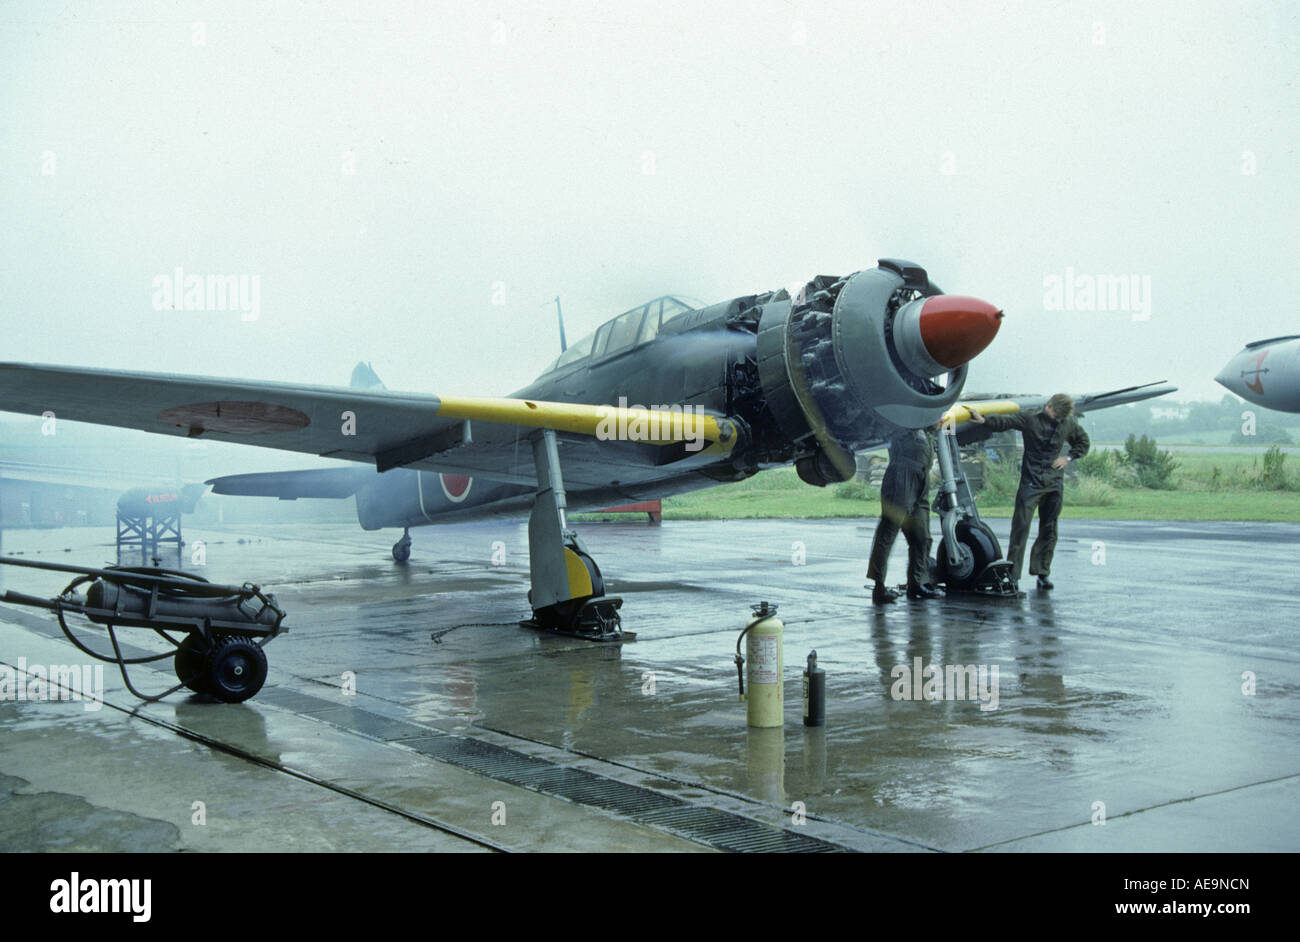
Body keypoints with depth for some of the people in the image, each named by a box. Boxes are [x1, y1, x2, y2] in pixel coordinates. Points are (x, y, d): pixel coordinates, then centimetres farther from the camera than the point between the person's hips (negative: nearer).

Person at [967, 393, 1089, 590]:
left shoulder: (1069, 424, 8)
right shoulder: (1030, 420, -4)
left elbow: (1083, 442, 25)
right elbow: (1004, 422, -16)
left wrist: (1068, 458, 9)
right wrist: (984, 420, -35)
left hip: (1055, 484, 4)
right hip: (1031, 482, -4)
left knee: (1049, 530, 6)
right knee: (1021, 527, -8)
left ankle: (1043, 573, 16)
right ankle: (1013, 575, -6)